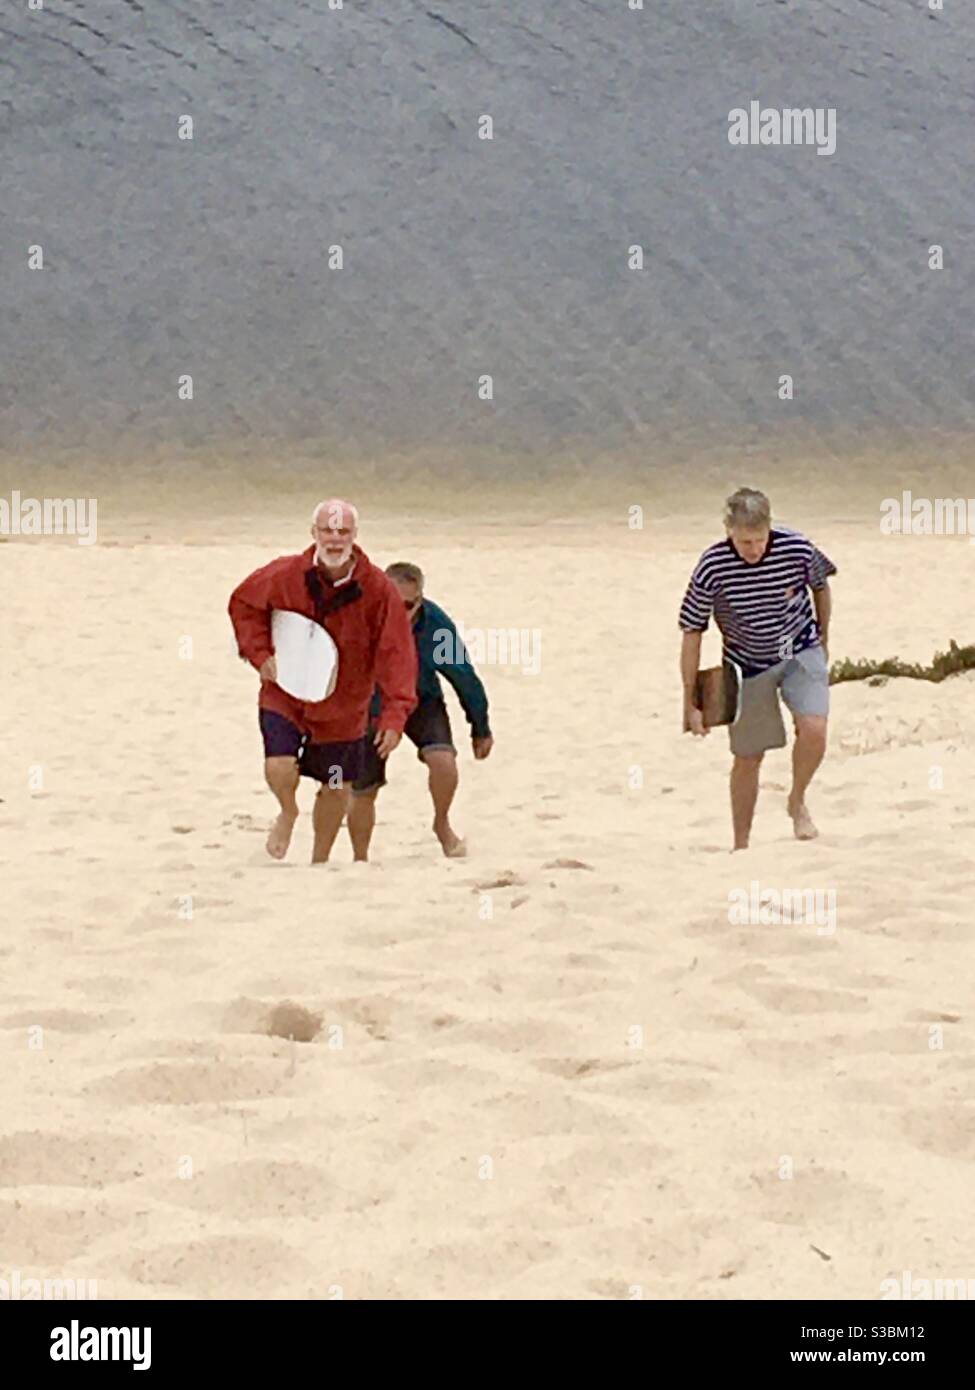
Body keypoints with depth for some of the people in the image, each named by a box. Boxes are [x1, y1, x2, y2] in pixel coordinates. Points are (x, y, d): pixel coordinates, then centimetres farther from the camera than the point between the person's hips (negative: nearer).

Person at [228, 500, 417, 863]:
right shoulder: (284, 576, -14)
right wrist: (259, 653, -7)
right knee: (280, 769, -20)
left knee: (337, 789, 10)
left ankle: (320, 861, 36)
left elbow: (397, 655, -14)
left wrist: (395, 715, -22)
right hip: (284, 695, -1)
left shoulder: (378, 589, -16)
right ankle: (288, 813, 18)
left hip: (343, 705, 1)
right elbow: (243, 603, 6)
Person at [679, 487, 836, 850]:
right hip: (748, 663, 0)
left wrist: (822, 640, 14)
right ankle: (741, 846, 22)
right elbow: (692, 634, -13)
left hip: (800, 651, 0)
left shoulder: (797, 549, -21)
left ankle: (797, 802, 6)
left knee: (813, 728, -22)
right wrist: (690, 703, -10)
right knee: (747, 757, 5)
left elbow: (820, 586, 3)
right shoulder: (712, 568, -24)